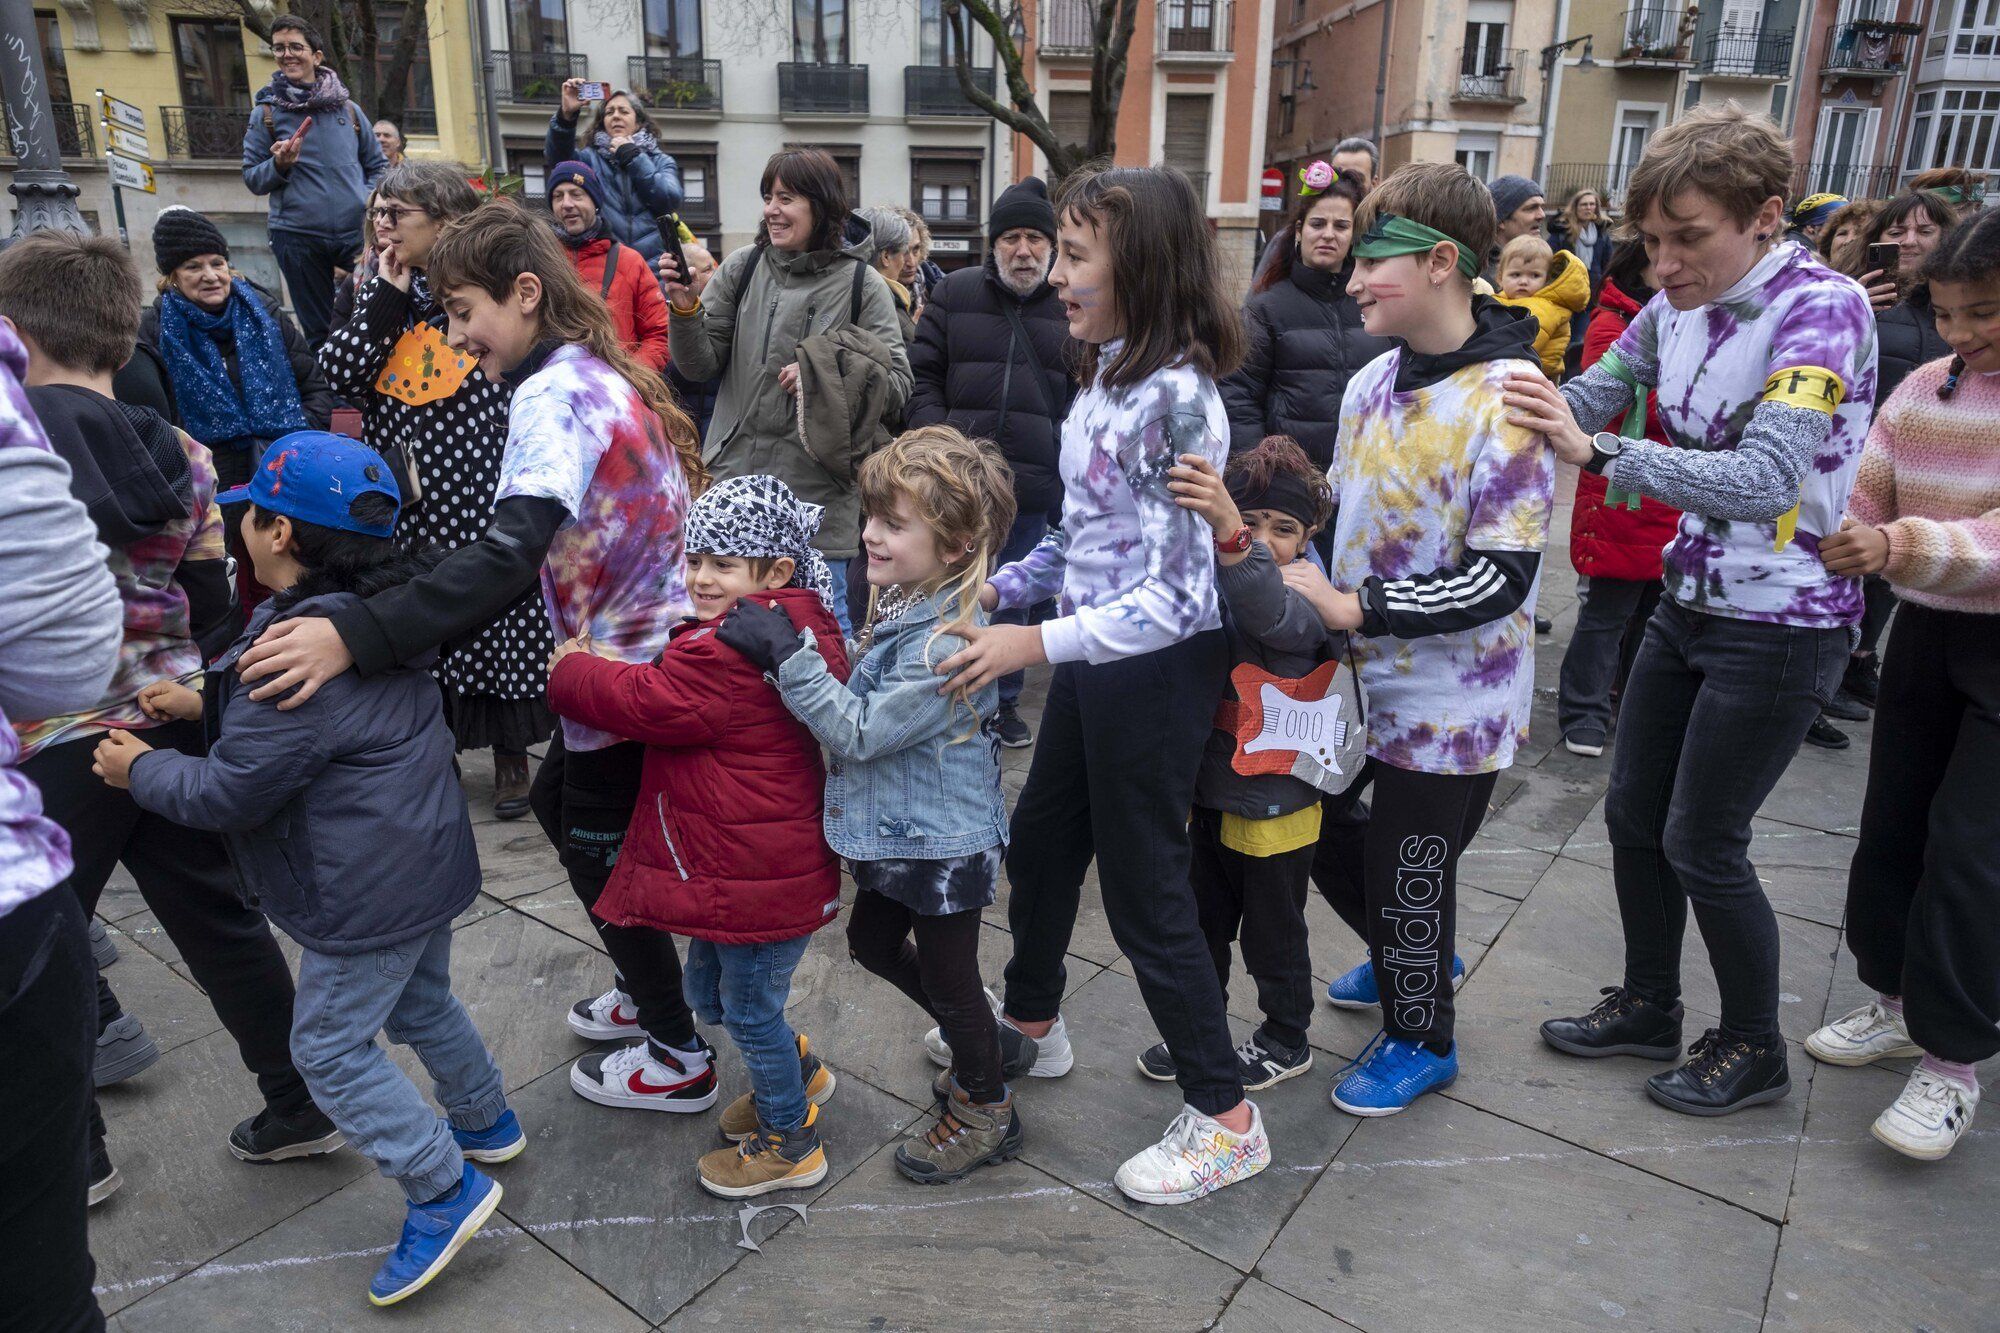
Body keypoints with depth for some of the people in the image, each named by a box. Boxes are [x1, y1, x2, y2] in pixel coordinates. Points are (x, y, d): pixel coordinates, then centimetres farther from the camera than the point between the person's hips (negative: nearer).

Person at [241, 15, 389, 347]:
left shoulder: (348, 108, 9)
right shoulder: (265, 112, 6)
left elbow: (378, 165, 17)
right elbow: (252, 179, 7)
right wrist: (279, 164, -13)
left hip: (356, 232, 1)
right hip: (298, 238, -1)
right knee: (319, 332, 6)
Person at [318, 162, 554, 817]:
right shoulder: (380, 290, 11)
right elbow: (342, 374, -3)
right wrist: (388, 296, -6)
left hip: (484, 497, -4)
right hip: (404, 500, 4)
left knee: (499, 622, 4)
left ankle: (511, 753, 21)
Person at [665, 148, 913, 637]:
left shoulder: (861, 284, -2)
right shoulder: (742, 267, 5)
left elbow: (897, 386, -4)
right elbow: (700, 364, 4)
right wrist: (685, 307, -13)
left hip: (818, 492, -3)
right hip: (734, 481, 3)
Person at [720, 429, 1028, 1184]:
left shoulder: (947, 643, -30)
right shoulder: (905, 606, 0)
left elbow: (861, 730, -29)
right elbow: (868, 699, 11)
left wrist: (785, 653, -29)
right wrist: (783, 648, 2)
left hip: (942, 843, -10)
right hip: (899, 832, 10)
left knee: (946, 974, 10)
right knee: (874, 943, 25)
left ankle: (985, 1110, 36)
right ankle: (994, 1047, 44)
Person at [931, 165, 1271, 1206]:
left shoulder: (1176, 394, -22)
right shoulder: (1103, 376, 5)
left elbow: (1175, 592, -25)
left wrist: (1036, 643, -28)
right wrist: (997, 586, 7)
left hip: (1159, 665, -9)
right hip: (1094, 652, 9)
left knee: (1144, 889, 3)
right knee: (1040, 843, 22)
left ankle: (1225, 1118, 24)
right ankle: (1030, 1021, 48)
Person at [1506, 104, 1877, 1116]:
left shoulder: (1822, 311, -21)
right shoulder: (1677, 307, -1)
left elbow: (1764, 481, -33)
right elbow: (1583, 404, 2)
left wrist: (1598, 452, -41)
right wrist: (1517, 403, -19)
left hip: (1784, 623, -7)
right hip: (1691, 603, 7)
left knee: (1701, 843, 2)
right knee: (1633, 815, 13)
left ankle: (1753, 1049, 26)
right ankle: (1648, 1007, 34)